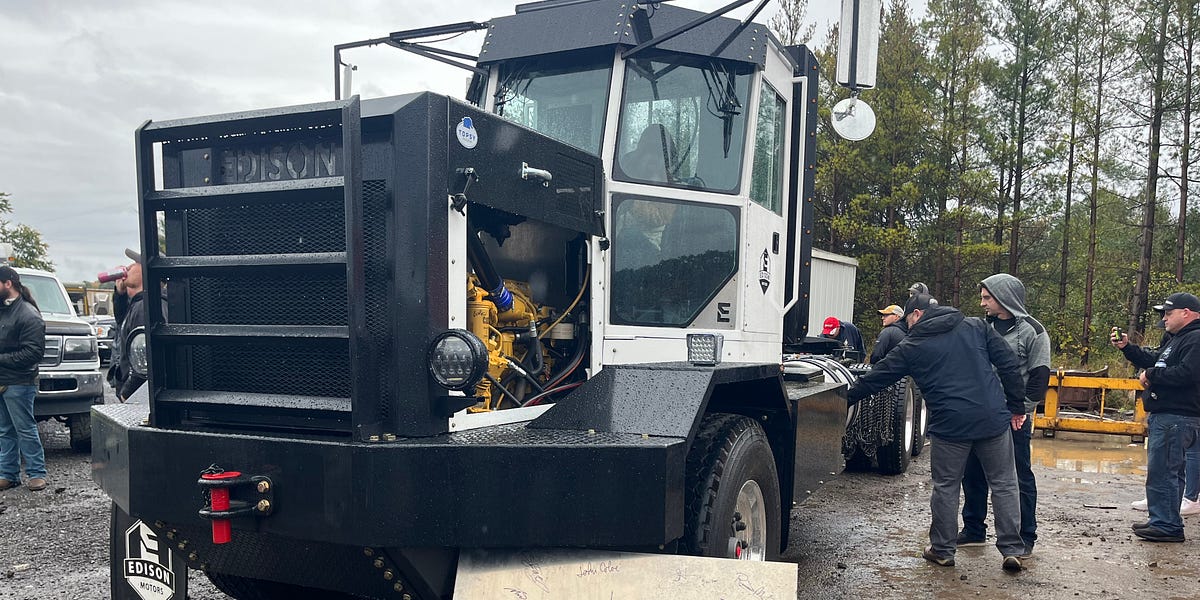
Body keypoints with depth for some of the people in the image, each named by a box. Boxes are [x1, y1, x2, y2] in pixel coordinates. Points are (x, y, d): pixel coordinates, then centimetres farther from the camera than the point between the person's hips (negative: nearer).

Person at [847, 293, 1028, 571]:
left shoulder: (912, 347, 3)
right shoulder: (977, 327, 9)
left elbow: (876, 377, 8)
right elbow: (1009, 364, 4)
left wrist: (844, 399, 18)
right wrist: (1017, 406, 9)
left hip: (950, 425, -2)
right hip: (994, 419, 2)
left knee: (946, 488, 12)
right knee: (1004, 485, 12)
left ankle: (943, 550, 19)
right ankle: (1012, 550, 13)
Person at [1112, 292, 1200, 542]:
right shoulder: (1178, 339, 22)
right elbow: (1153, 360, 26)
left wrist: (1151, 375, -14)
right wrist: (1127, 347, 14)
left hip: (1176, 419, -11)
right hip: (1165, 416, 11)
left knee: (1162, 472, -9)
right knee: (1169, 472, 16)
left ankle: (1167, 526, -3)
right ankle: (1164, 522, 24)